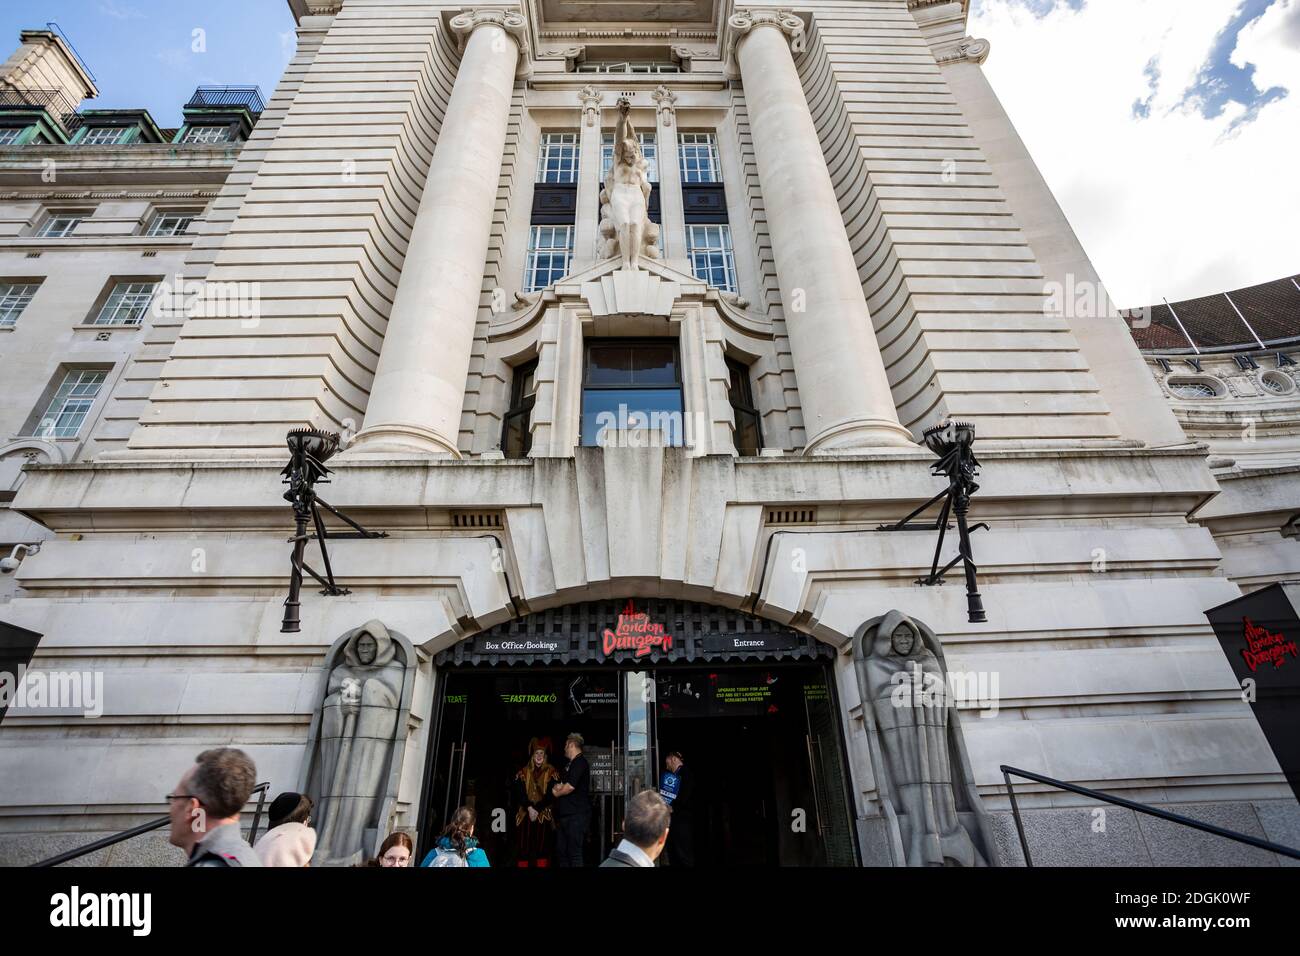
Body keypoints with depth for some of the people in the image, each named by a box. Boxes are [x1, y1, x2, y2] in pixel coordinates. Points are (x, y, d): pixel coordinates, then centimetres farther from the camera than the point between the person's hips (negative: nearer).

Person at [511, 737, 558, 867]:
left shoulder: (552, 773, 3)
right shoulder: (523, 773, 9)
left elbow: (551, 795, -4)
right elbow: (519, 793, 0)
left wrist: (536, 809, -13)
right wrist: (529, 808, -13)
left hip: (544, 816, -1)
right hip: (525, 815, 2)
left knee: (542, 848, -5)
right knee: (523, 848, -3)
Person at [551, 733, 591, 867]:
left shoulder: (580, 762, -12)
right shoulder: (569, 764, 18)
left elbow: (570, 786, -20)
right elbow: (557, 785, 21)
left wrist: (556, 792, -2)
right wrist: (557, 787, -2)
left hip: (576, 815, -9)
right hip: (564, 815, 9)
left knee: (574, 852, -7)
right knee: (561, 851, 12)